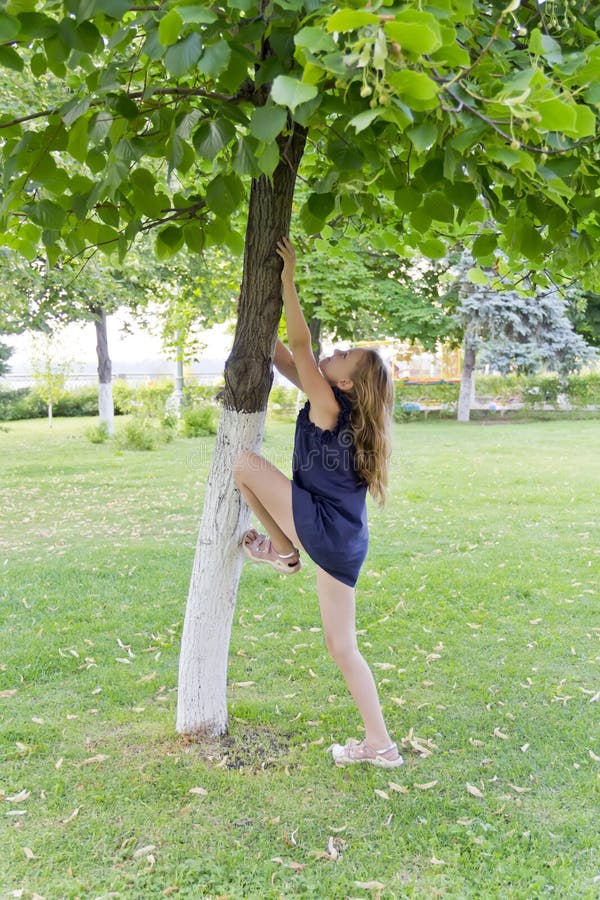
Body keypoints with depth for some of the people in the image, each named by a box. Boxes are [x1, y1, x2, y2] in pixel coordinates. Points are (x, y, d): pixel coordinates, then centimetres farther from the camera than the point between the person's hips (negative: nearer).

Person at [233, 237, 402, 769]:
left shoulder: (328, 405, -12)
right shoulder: (337, 405, 10)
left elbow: (299, 344, -14)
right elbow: (286, 357, 17)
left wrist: (287, 280, -8)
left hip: (324, 527, -9)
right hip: (341, 540, 9)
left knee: (245, 463, -6)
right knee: (342, 647, 13)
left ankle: (282, 552, 10)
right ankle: (380, 745, 19)